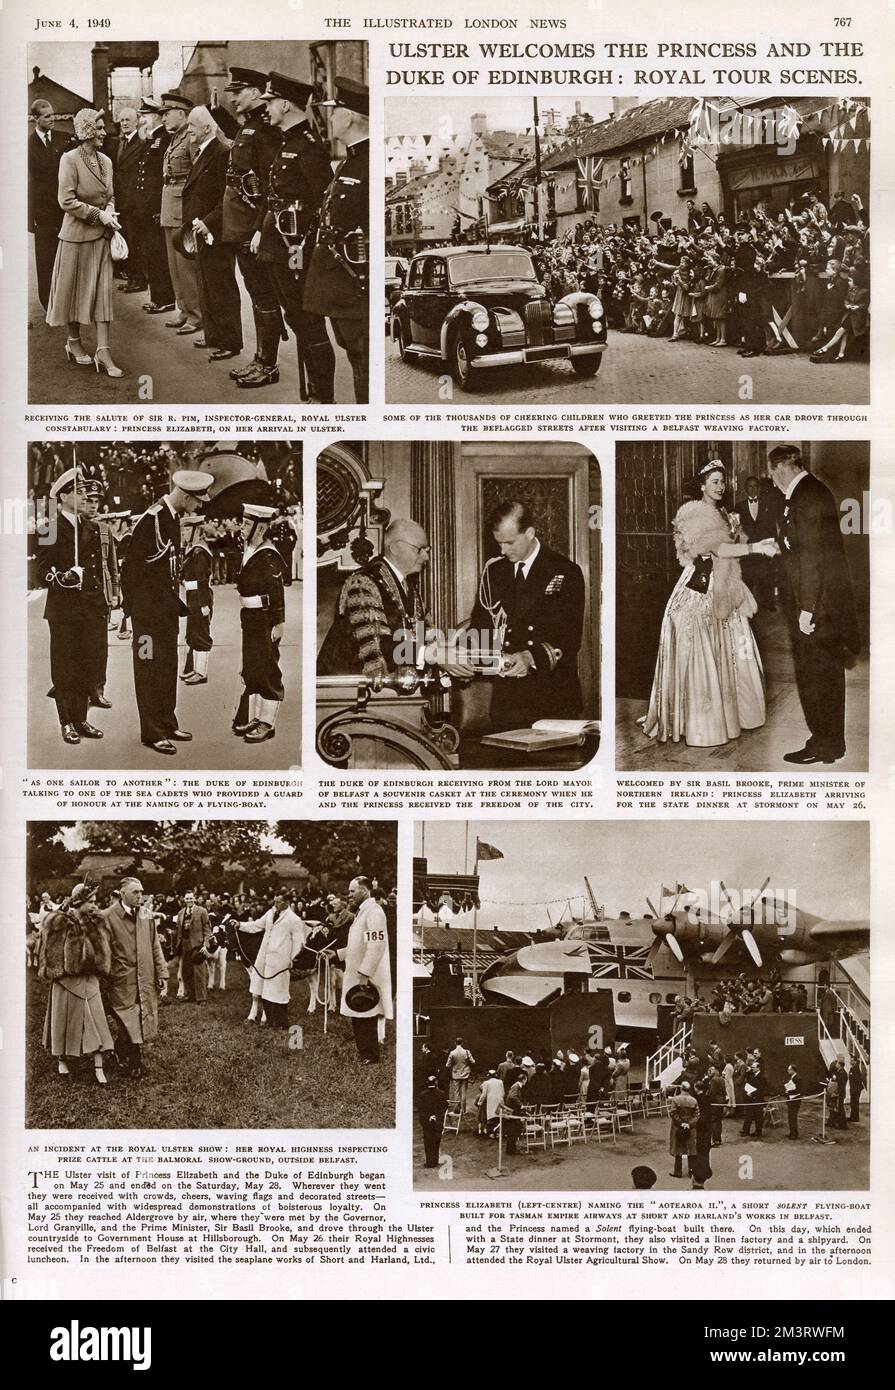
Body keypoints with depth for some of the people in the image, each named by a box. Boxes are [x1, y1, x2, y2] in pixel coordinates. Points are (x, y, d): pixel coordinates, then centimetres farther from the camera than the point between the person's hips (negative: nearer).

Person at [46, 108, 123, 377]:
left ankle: (103, 352, -1)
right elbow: (67, 201, -16)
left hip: (101, 234, 5)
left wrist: (110, 212, -4)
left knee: (102, 291, 0)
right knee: (74, 290, 8)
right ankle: (74, 342, 25)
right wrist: (98, 214, -18)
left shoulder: (105, 161, 7)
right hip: (77, 234, -5)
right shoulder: (70, 159, -12)